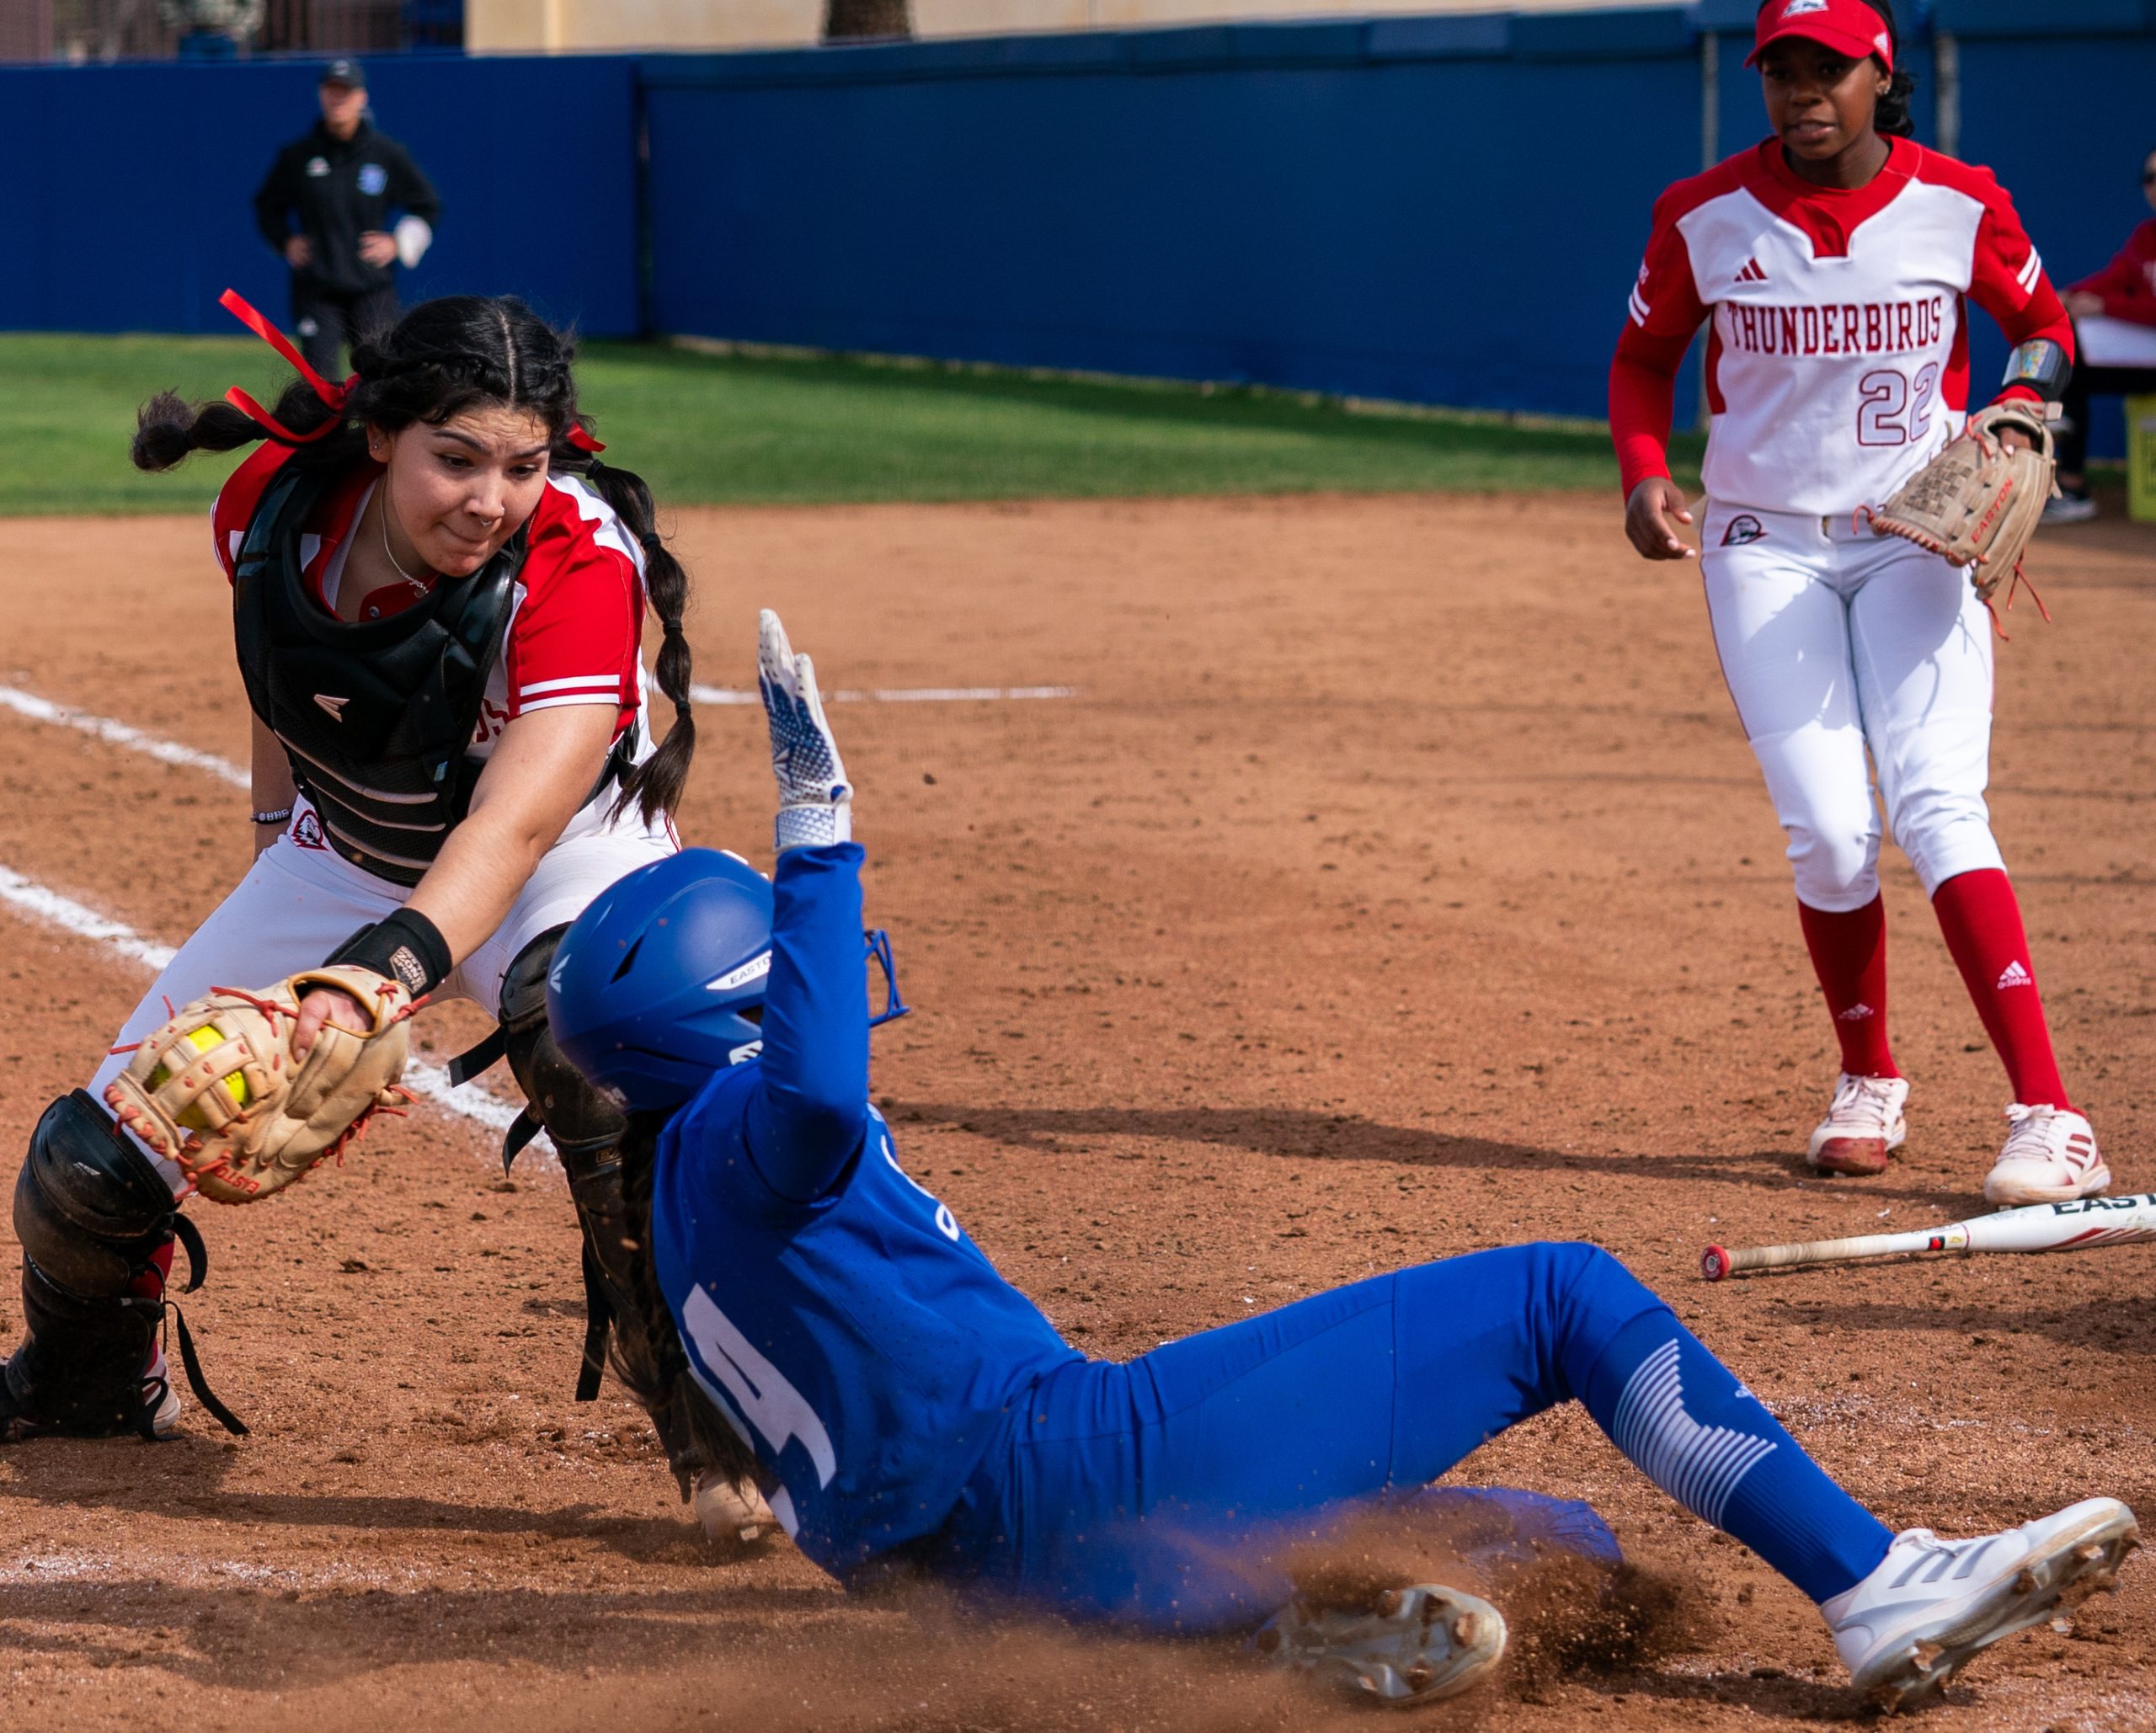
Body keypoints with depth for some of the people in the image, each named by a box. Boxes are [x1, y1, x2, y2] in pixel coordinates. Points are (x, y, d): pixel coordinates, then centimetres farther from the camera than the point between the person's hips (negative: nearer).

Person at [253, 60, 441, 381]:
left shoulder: (387, 153, 2)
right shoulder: (298, 155, 4)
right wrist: (286, 243, 4)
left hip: (371, 290, 0)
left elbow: (427, 207, 13)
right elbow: (267, 206, 19)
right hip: (315, 290, 0)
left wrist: (398, 244, 0)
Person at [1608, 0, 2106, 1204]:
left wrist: (2019, 404, -10)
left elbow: (2045, 326, 11)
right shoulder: (1704, 218, -5)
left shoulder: (1960, 206, -6)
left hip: (1917, 541, -1)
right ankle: (1871, 1084, 19)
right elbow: (1645, 357, 10)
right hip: (1766, 551, 1)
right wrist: (1646, 472, -9)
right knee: (1831, 836, -8)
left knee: (1940, 809, -17)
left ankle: (2052, 1119, -22)